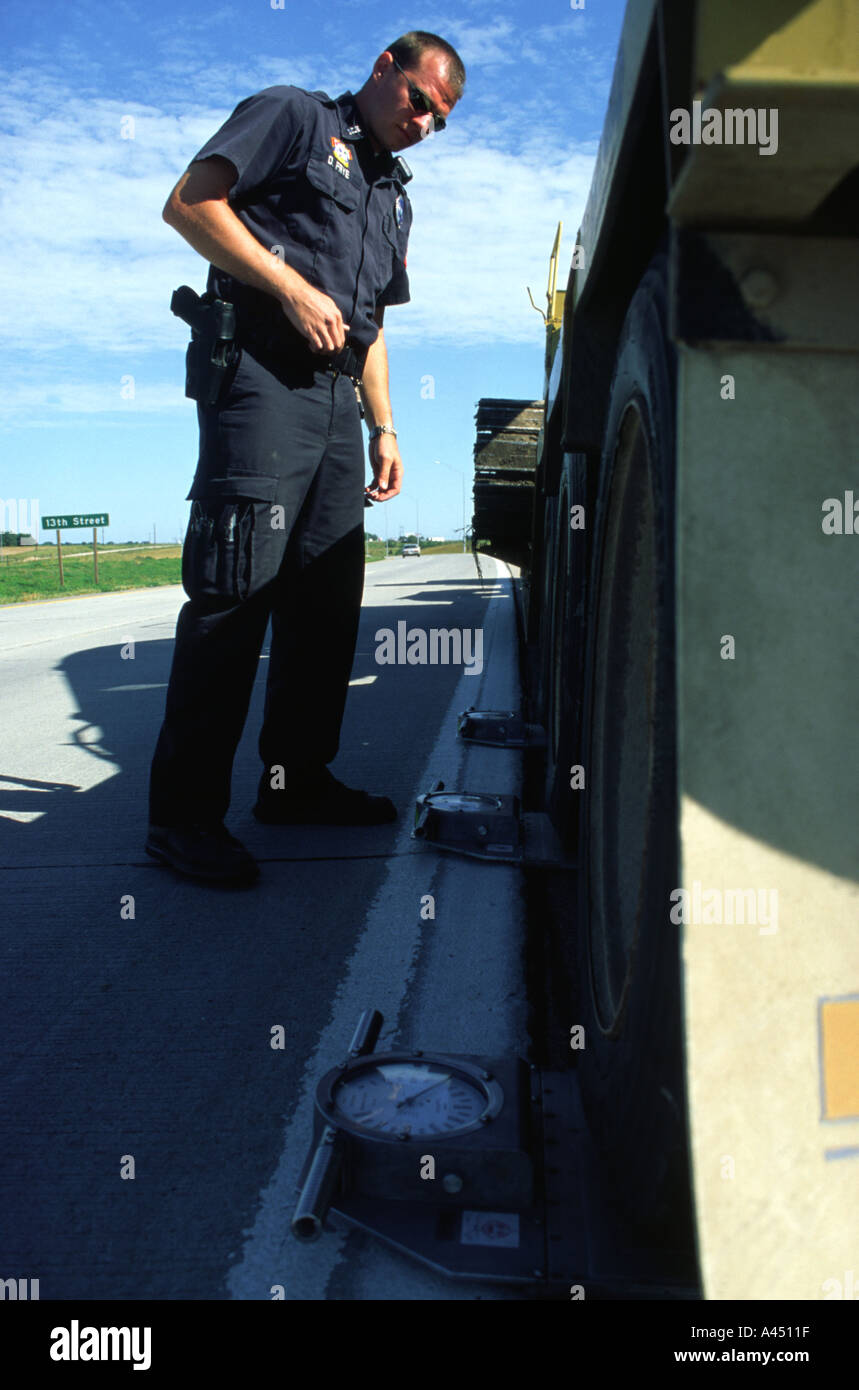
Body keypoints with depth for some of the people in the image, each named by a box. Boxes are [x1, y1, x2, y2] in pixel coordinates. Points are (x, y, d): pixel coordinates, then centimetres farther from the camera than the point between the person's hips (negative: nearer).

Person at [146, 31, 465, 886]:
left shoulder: (395, 199, 30)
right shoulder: (293, 117, 8)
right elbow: (189, 203, -5)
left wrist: (383, 428, 19)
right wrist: (291, 286, -13)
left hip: (335, 399, 8)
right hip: (259, 374, -8)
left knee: (328, 596, 5)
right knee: (235, 589, -15)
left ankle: (297, 780, 15)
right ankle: (182, 814, -12)